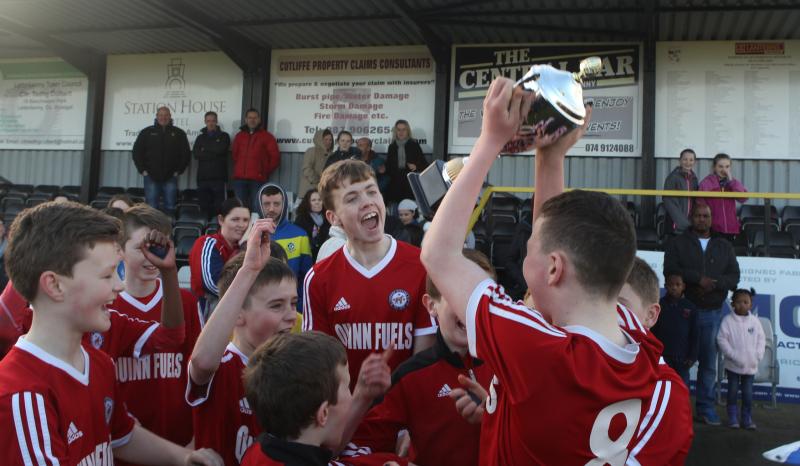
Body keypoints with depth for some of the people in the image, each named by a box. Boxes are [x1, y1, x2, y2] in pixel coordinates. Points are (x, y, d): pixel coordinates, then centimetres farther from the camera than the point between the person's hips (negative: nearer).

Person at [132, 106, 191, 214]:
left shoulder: (179, 133, 7)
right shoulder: (147, 132, 8)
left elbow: (186, 153, 8)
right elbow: (137, 152, 9)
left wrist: (178, 170, 0)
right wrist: (143, 170, 0)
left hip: (170, 177, 0)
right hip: (151, 177, 0)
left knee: (170, 207, 1)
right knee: (151, 208, -1)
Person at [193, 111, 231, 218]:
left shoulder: (223, 136, 10)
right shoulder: (200, 137, 19)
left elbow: (219, 150, -10)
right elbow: (195, 154, 2)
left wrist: (205, 149, 2)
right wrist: (212, 154, -7)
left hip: (218, 177, -3)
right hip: (203, 177, 3)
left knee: (218, 206, -7)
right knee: (204, 207, 3)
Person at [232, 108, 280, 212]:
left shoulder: (267, 136, 4)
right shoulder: (239, 135, 16)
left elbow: (275, 157, 2)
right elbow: (234, 155, 24)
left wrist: (265, 172, 3)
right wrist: (238, 169, 15)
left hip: (257, 179, -4)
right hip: (239, 178, 4)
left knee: (256, 208, -8)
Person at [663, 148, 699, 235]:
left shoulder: (694, 178, 12)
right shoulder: (672, 177, -6)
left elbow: (695, 201, 19)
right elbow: (669, 202, -11)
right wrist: (682, 222, -16)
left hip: (691, 225, 5)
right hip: (677, 226, -5)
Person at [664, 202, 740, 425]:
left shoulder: (724, 247, 14)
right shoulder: (678, 243, 5)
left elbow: (734, 277, 6)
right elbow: (670, 270, -9)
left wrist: (714, 284, -12)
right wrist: (699, 278, -15)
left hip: (712, 313, 3)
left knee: (709, 362, 7)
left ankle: (705, 407, 16)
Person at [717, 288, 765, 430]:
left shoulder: (754, 321, 0)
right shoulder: (728, 320, -8)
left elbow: (761, 339, 6)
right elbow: (722, 339, -10)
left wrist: (757, 355, -6)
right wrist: (733, 355, -15)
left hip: (750, 365, 2)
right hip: (733, 364, -2)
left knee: (748, 393, 7)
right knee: (733, 391, 6)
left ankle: (747, 419, 18)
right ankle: (733, 418, 15)